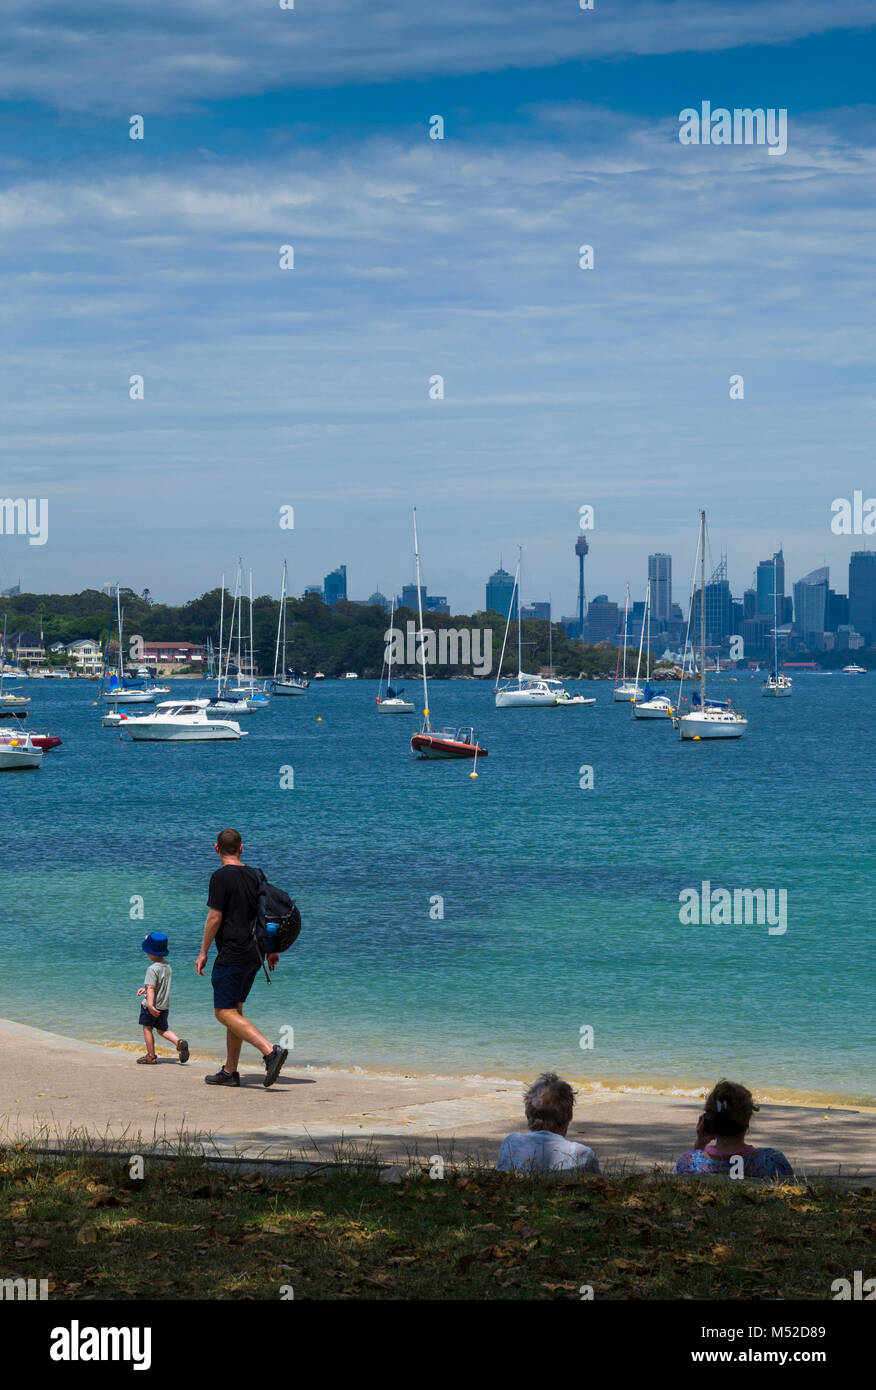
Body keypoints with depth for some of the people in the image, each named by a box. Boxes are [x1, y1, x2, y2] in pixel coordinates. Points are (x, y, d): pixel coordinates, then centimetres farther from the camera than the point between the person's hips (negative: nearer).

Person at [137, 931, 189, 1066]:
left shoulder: (152, 969, -20)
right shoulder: (167, 966, 7)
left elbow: (151, 988, -27)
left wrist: (150, 1005, -33)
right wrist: (145, 988, 27)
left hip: (151, 1006, -8)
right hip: (164, 1005, 8)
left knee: (147, 1029, 7)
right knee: (162, 1029, 17)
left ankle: (151, 1056, 12)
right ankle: (179, 1042, -5)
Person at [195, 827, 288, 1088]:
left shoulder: (221, 877, -11)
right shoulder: (254, 875, 11)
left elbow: (214, 918, -14)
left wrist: (203, 953, -6)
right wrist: (272, 950, 23)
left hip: (231, 956, -8)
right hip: (253, 956, 8)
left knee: (225, 1013, -8)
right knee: (235, 1010, 15)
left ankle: (270, 1050, -25)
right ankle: (229, 1072, 17)